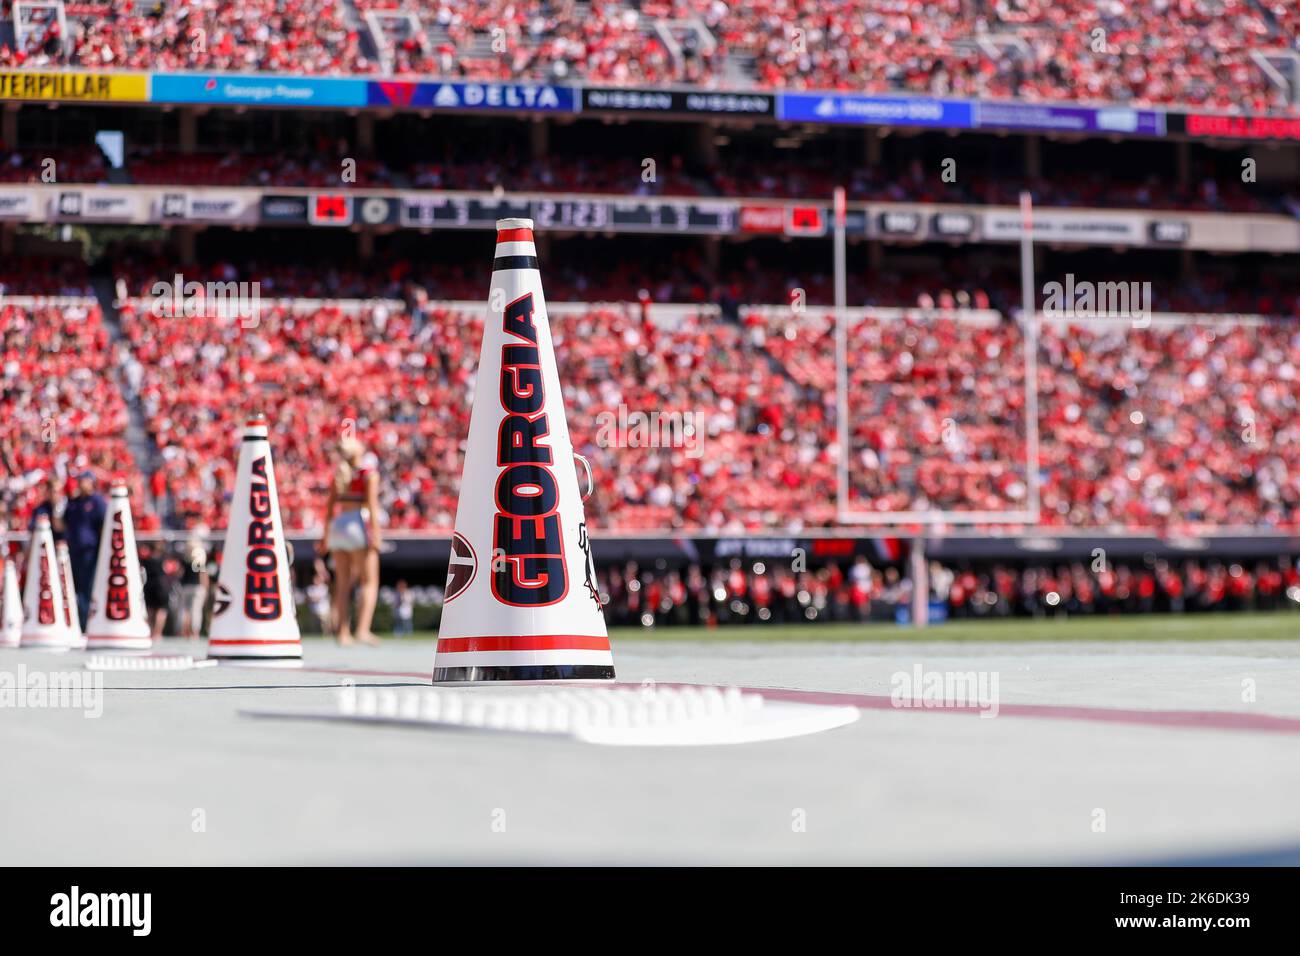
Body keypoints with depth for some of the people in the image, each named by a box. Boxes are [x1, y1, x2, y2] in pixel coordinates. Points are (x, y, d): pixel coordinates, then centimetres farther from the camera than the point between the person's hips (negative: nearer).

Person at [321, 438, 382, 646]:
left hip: (337, 526, 5)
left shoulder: (338, 473, 11)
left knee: (342, 584, 9)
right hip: (359, 525, -5)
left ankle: (342, 632, 5)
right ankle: (362, 630, -18)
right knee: (370, 583, -3)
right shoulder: (369, 473, -4)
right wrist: (376, 535, -14)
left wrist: (326, 536, 16)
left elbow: (330, 506, 11)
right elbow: (372, 505, -12)